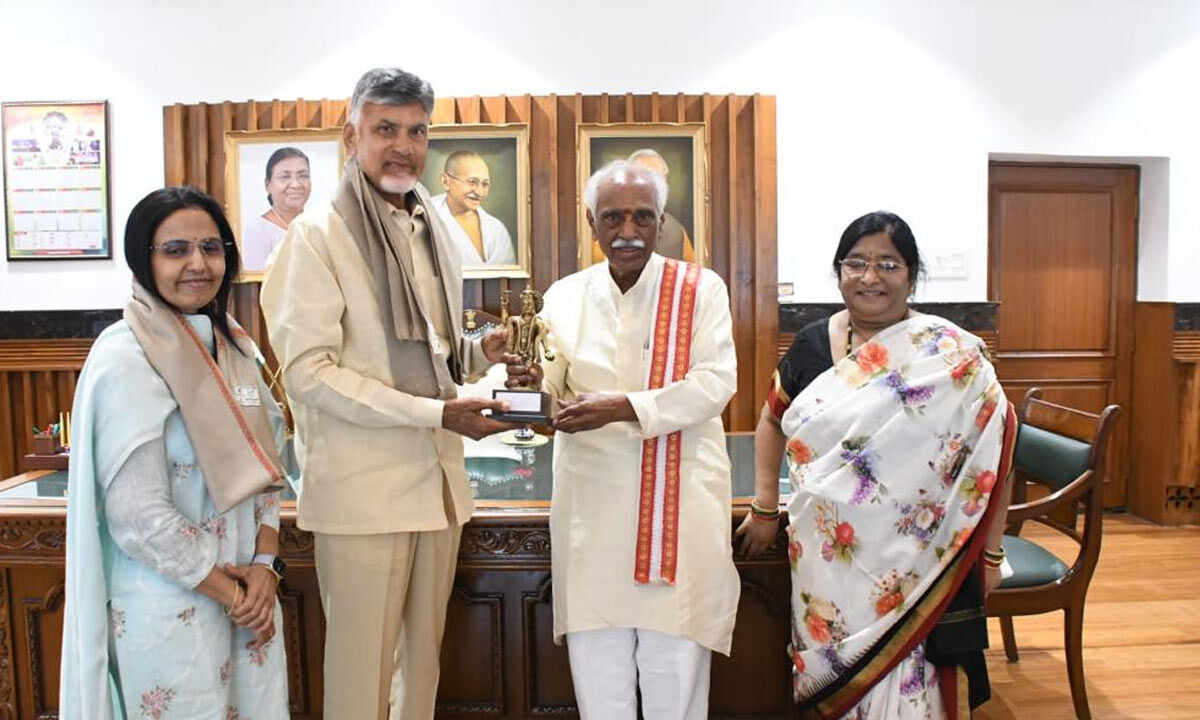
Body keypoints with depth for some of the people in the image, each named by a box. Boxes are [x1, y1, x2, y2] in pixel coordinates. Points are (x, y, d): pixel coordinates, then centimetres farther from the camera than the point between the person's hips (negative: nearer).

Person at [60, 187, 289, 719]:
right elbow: (139, 517, -19)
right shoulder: (124, 360, -16)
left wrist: (265, 563, -5)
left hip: (249, 593, 6)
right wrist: (231, 595, -12)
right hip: (170, 609, -6)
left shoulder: (234, 345, 4)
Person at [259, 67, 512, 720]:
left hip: (437, 478, 6)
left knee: (423, 659, 17)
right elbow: (308, 372, -14)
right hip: (362, 487, -6)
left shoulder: (434, 234, 13)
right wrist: (436, 414, -19)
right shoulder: (318, 234, -8)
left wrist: (479, 353, -2)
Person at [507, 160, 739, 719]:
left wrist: (624, 407, -22)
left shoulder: (700, 290, 1)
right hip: (591, 500, 2)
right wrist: (532, 382, -21)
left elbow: (715, 382, -10)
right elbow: (554, 383, 3)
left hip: (679, 498, -2)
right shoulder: (566, 296, 9)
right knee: (596, 665, 8)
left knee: (674, 662, 6)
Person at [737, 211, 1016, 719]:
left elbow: (991, 454, -4)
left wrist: (990, 554, -2)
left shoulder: (951, 355, -7)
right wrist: (765, 508, 12)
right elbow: (773, 420, 16)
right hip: (826, 562, 4)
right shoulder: (812, 344, 3)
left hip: (914, 563, -3)